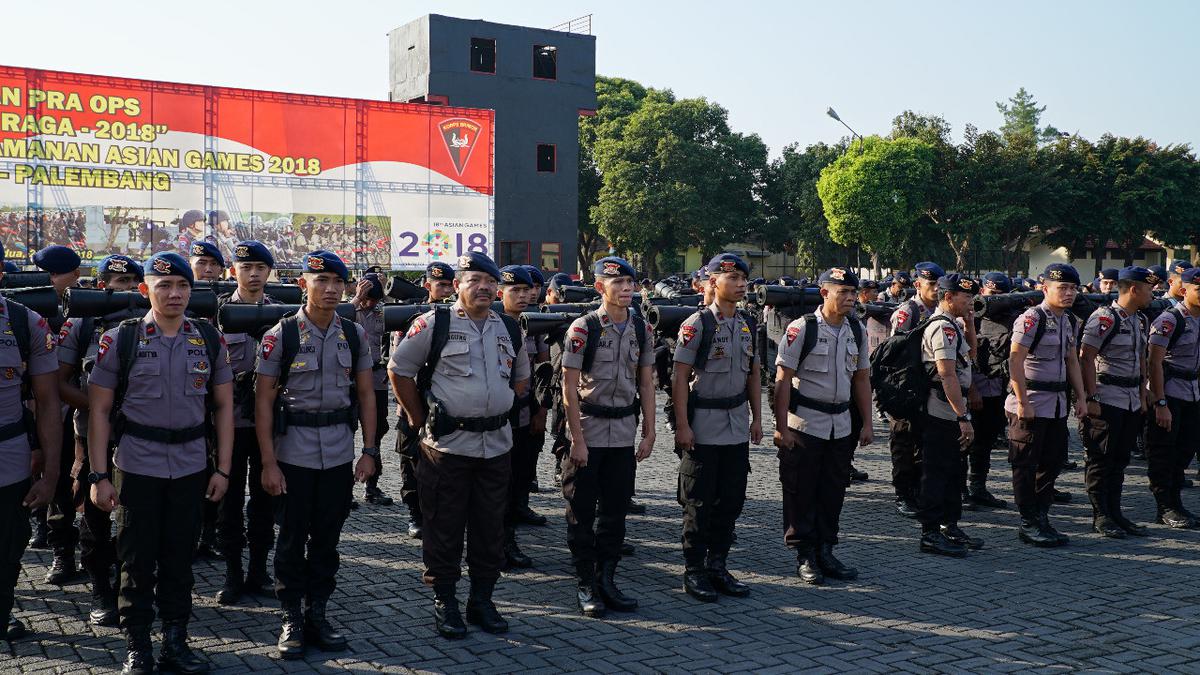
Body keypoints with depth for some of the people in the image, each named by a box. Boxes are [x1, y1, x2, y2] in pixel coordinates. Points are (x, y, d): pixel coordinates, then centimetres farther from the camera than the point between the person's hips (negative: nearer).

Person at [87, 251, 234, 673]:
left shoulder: (209, 340, 4)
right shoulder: (120, 340, -3)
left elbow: (223, 406, 8)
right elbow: (99, 410, -2)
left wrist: (223, 469, 3)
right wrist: (99, 475, -7)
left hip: (191, 468, 2)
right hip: (136, 466, -2)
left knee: (179, 559, 10)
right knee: (138, 560, 5)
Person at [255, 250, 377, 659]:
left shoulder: (354, 335, 4)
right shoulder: (281, 335, -6)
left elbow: (366, 394, 9)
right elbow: (263, 401, -6)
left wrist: (369, 451, 3)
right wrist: (268, 463, -10)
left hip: (340, 452, 3)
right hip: (294, 452, -3)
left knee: (327, 538, 10)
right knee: (293, 538, 6)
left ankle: (318, 615, 23)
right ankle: (292, 620, 19)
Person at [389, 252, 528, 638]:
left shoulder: (510, 330, 11)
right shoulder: (434, 324, -5)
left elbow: (521, 377, 25)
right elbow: (399, 369, 0)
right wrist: (419, 417, 1)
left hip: (497, 444, 5)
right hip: (447, 444, -4)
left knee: (490, 529, 11)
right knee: (444, 529, 3)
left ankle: (482, 600, 23)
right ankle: (444, 603, 16)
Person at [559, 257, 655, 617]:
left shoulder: (641, 328, 5)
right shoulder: (584, 327, -9)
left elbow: (646, 384, 10)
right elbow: (569, 388, -10)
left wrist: (649, 433, 5)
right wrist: (577, 440, -12)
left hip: (624, 434, 5)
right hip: (589, 431, -4)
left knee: (615, 510, 10)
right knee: (582, 511, 3)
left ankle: (606, 580, 21)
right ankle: (585, 584, 15)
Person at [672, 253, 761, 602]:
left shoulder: (747, 325, 10)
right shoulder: (697, 324, -9)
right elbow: (680, 378, -10)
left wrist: (757, 418, 11)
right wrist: (682, 425, -15)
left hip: (737, 427, 6)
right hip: (703, 427, -6)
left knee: (731, 500, 10)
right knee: (699, 502, 1)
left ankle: (717, 566, 22)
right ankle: (694, 571, 12)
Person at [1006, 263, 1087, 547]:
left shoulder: (1069, 321, 13)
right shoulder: (1032, 318, -14)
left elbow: (1072, 361, 20)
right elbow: (1015, 361, -18)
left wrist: (1080, 397, 13)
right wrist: (1022, 403, -20)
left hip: (1057, 405, 9)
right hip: (1031, 404, -9)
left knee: (1053, 461, 12)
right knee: (1026, 465, 0)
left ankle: (1042, 518, 23)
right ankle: (1029, 524, 8)